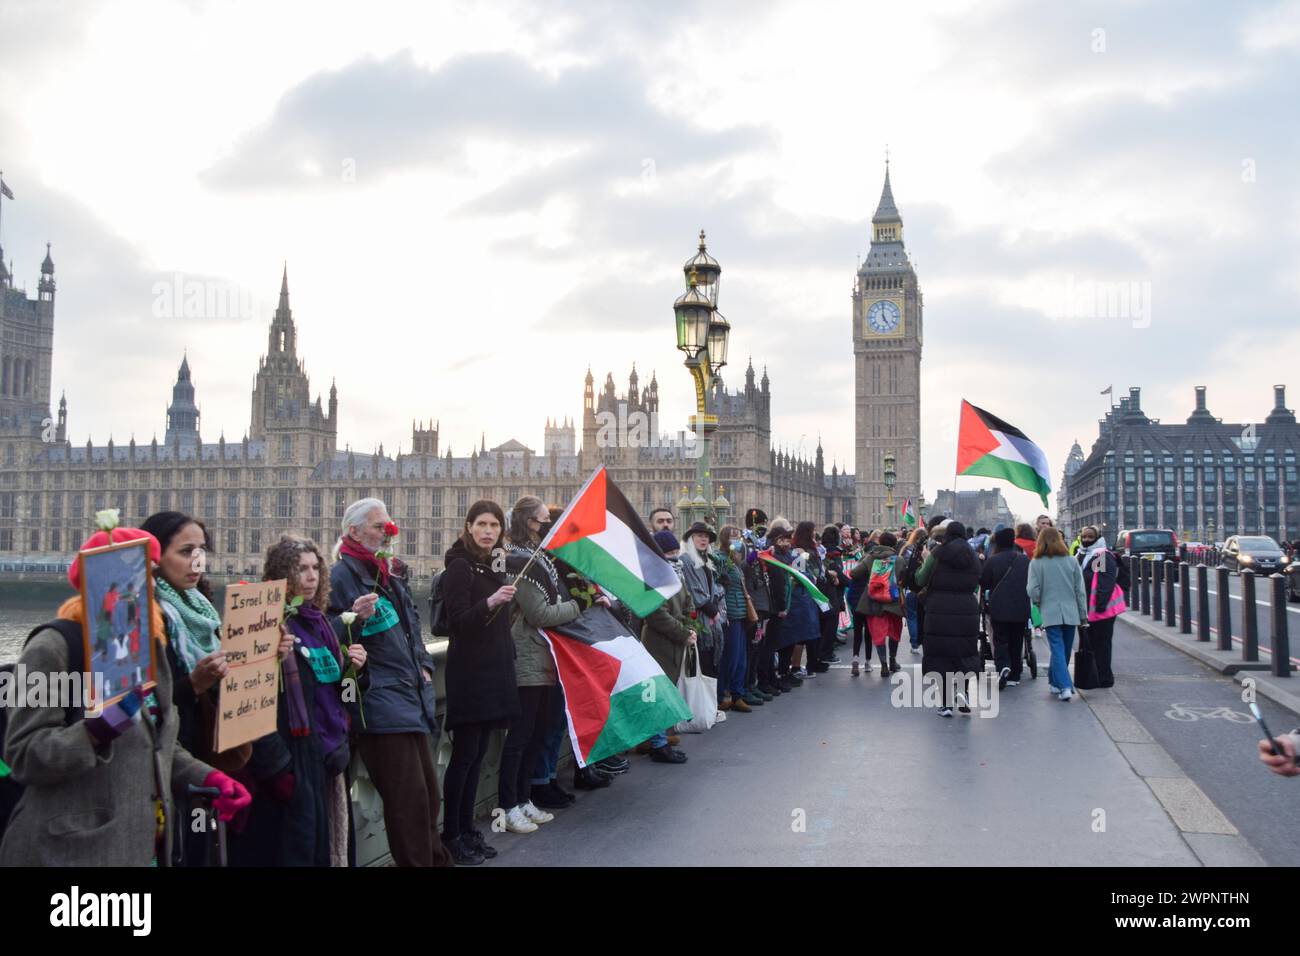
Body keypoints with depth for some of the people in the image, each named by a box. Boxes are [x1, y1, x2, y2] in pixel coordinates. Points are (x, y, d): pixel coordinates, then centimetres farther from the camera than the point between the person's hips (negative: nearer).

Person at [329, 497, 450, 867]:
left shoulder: (388, 575, 17)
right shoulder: (342, 576, -9)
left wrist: (424, 666, 16)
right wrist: (354, 618, -32)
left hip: (412, 698, 9)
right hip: (379, 702, -9)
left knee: (428, 795, 17)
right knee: (409, 799, -9)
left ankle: (436, 859, 30)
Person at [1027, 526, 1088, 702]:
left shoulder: (1036, 563, -4)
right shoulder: (1071, 561, 3)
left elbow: (1034, 592, -9)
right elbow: (1080, 590, 4)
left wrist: (1039, 602, 14)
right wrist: (1083, 615, 10)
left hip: (1050, 613, -2)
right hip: (1070, 613, 2)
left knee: (1057, 650, -3)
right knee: (1065, 650, 15)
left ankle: (1065, 686, -16)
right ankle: (1055, 682, 28)